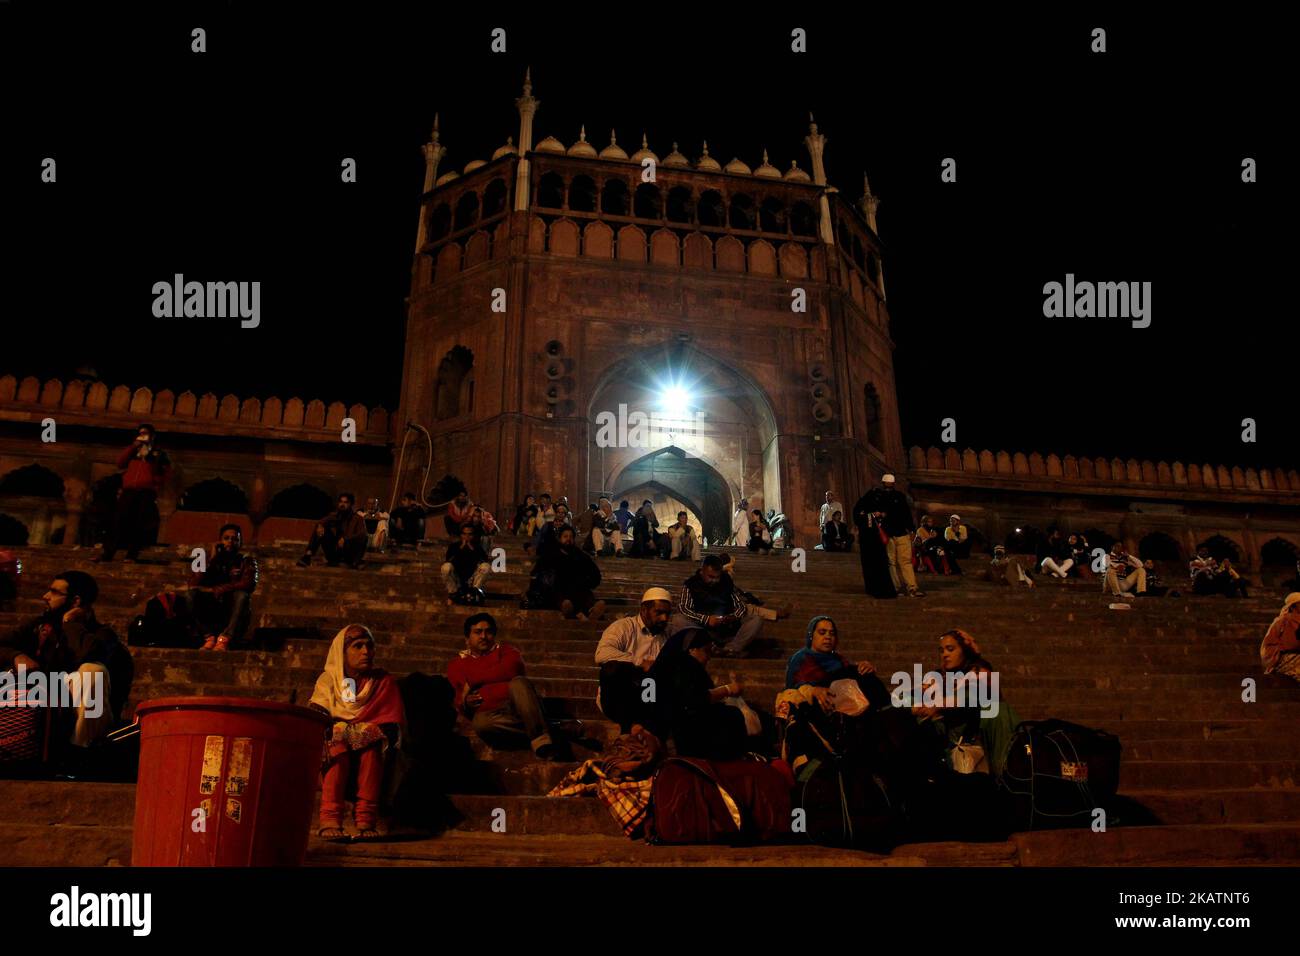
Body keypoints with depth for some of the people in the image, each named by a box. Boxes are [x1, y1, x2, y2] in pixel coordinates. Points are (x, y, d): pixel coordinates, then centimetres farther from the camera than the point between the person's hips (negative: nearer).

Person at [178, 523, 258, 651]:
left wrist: (214, 590, -17)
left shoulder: (247, 561, 5)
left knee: (242, 595, -31)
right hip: (210, 615, 2)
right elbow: (193, 583, -3)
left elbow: (249, 584, -16)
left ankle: (224, 639, -39)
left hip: (235, 614, -2)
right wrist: (211, 560, -9)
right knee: (191, 594, -22)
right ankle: (209, 637, -29)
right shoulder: (210, 558, 11)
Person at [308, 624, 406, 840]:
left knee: (372, 746, -30)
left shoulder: (384, 681, 3)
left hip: (370, 756, 0)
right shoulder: (328, 680, 4)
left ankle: (366, 821, -38)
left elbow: (391, 728, -6)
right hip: (335, 757, 0)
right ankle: (329, 820, -40)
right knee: (338, 747, -31)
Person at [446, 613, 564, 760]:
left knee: (519, 682, -33)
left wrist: (472, 681, 1)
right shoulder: (457, 664, 23)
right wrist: (465, 703, -10)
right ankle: (537, 736, -29)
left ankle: (541, 742, -42)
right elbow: (459, 701, 14)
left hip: (515, 705, 0)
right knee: (481, 722, -37)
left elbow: (510, 670, -4)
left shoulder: (506, 650, 20)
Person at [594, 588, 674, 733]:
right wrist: (641, 663, -21)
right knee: (613, 667, -31)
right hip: (618, 699, -3)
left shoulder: (668, 635, 17)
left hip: (652, 699, 3)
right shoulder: (623, 627, 1)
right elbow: (602, 654, -18)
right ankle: (628, 726, -19)